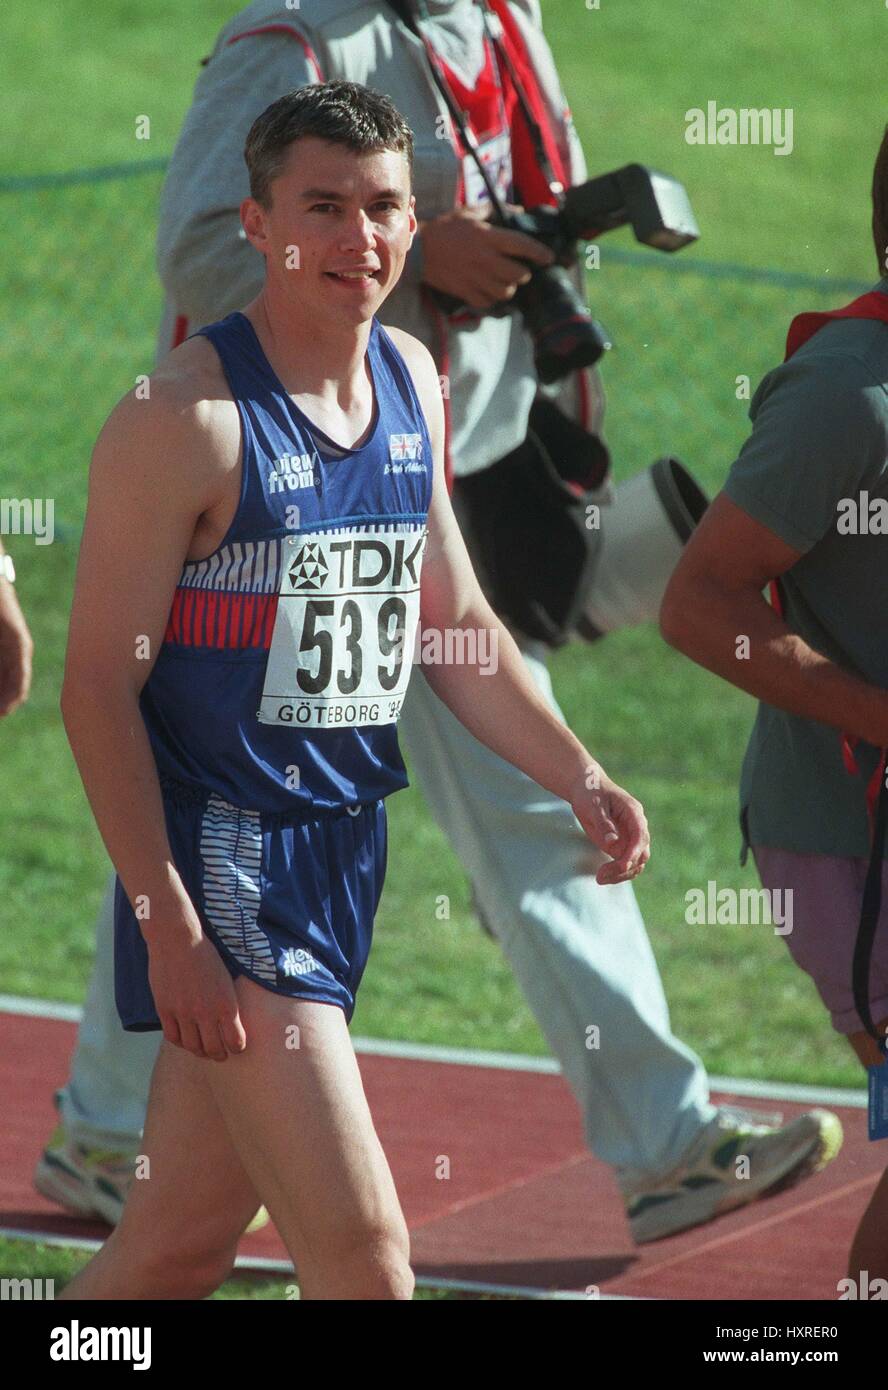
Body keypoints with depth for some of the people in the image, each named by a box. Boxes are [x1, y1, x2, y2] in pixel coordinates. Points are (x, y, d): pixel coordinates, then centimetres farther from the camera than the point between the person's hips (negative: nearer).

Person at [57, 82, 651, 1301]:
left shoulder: (411, 382, 9)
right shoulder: (188, 417, -15)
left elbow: (457, 625, 21)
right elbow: (100, 686, -15)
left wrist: (579, 777, 7)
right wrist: (170, 926, -20)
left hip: (349, 847, 8)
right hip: (222, 853, -7)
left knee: (186, 1238, 13)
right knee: (361, 1249, -13)